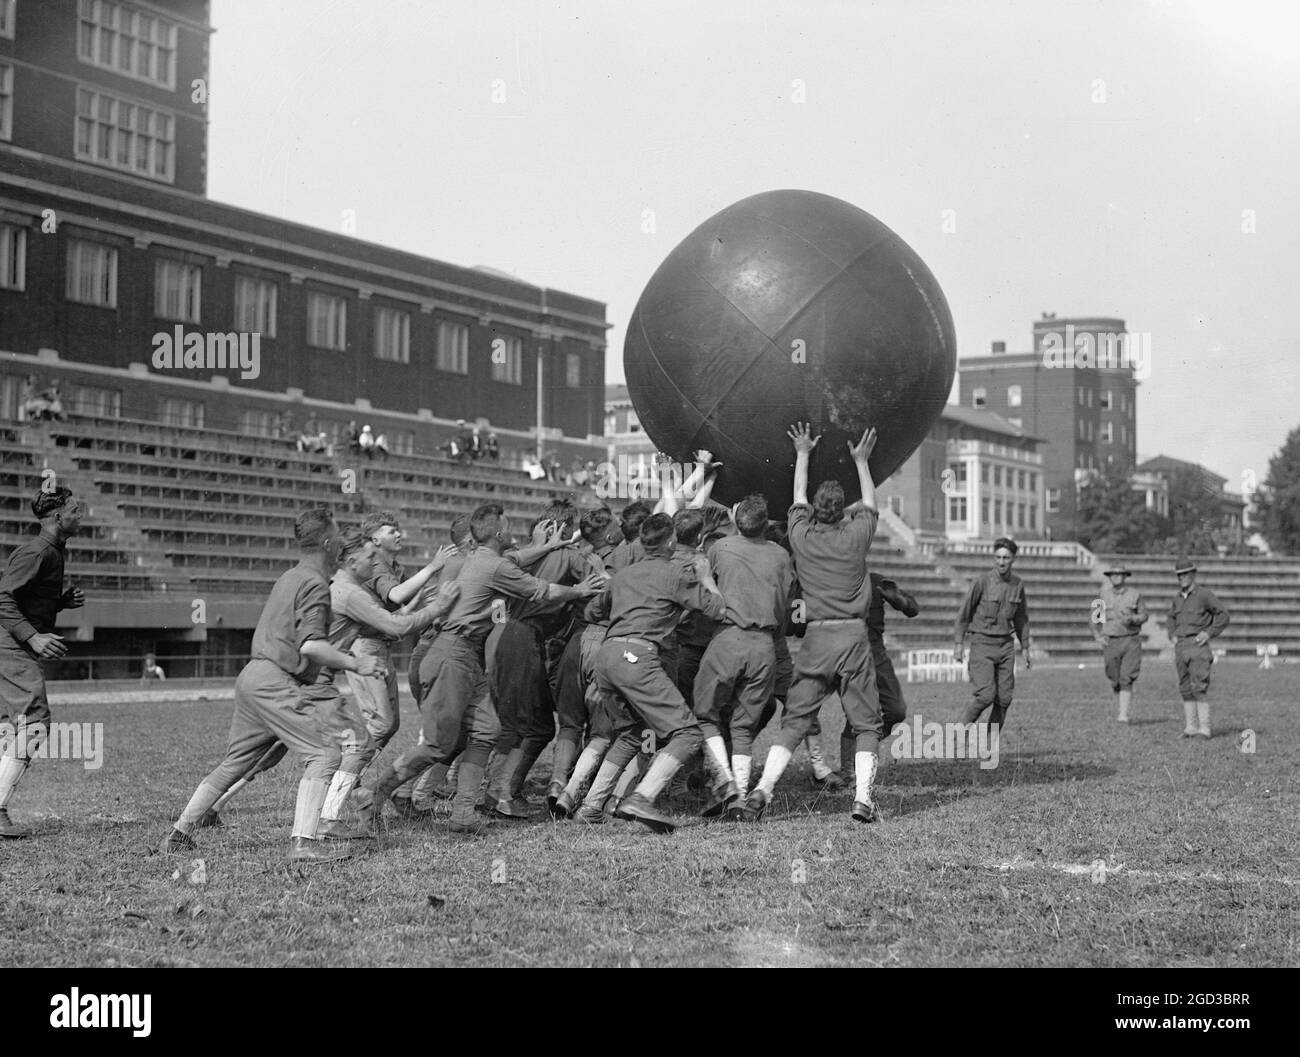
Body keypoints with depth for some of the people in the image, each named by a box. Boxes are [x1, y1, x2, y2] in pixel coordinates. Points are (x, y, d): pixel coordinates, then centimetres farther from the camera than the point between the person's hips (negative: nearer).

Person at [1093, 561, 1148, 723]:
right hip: (1110, 642, 2)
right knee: (1115, 680, 5)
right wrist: (1097, 637, 2)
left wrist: (1132, 619, -12)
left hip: (1131, 641, -2)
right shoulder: (1104, 595, 5)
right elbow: (1095, 618, 14)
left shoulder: (1134, 594, 1)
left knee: (1127, 678, -12)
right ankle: (1123, 703, 33)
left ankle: (1123, 715, -14)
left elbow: (1144, 616, 9)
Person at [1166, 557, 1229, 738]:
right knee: (1186, 688, 7)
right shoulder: (1177, 598, 14)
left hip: (1198, 644, -7)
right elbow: (1170, 619, 31)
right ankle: (1190, 726, 12)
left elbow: (1223, 615, -5)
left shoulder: (1204, 594, -5)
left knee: (1199, 687, -13)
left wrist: (1209, 633, -11)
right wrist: (1173, 635, 15)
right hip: (1180, 646, 7)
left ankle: (1204, 727, -13)